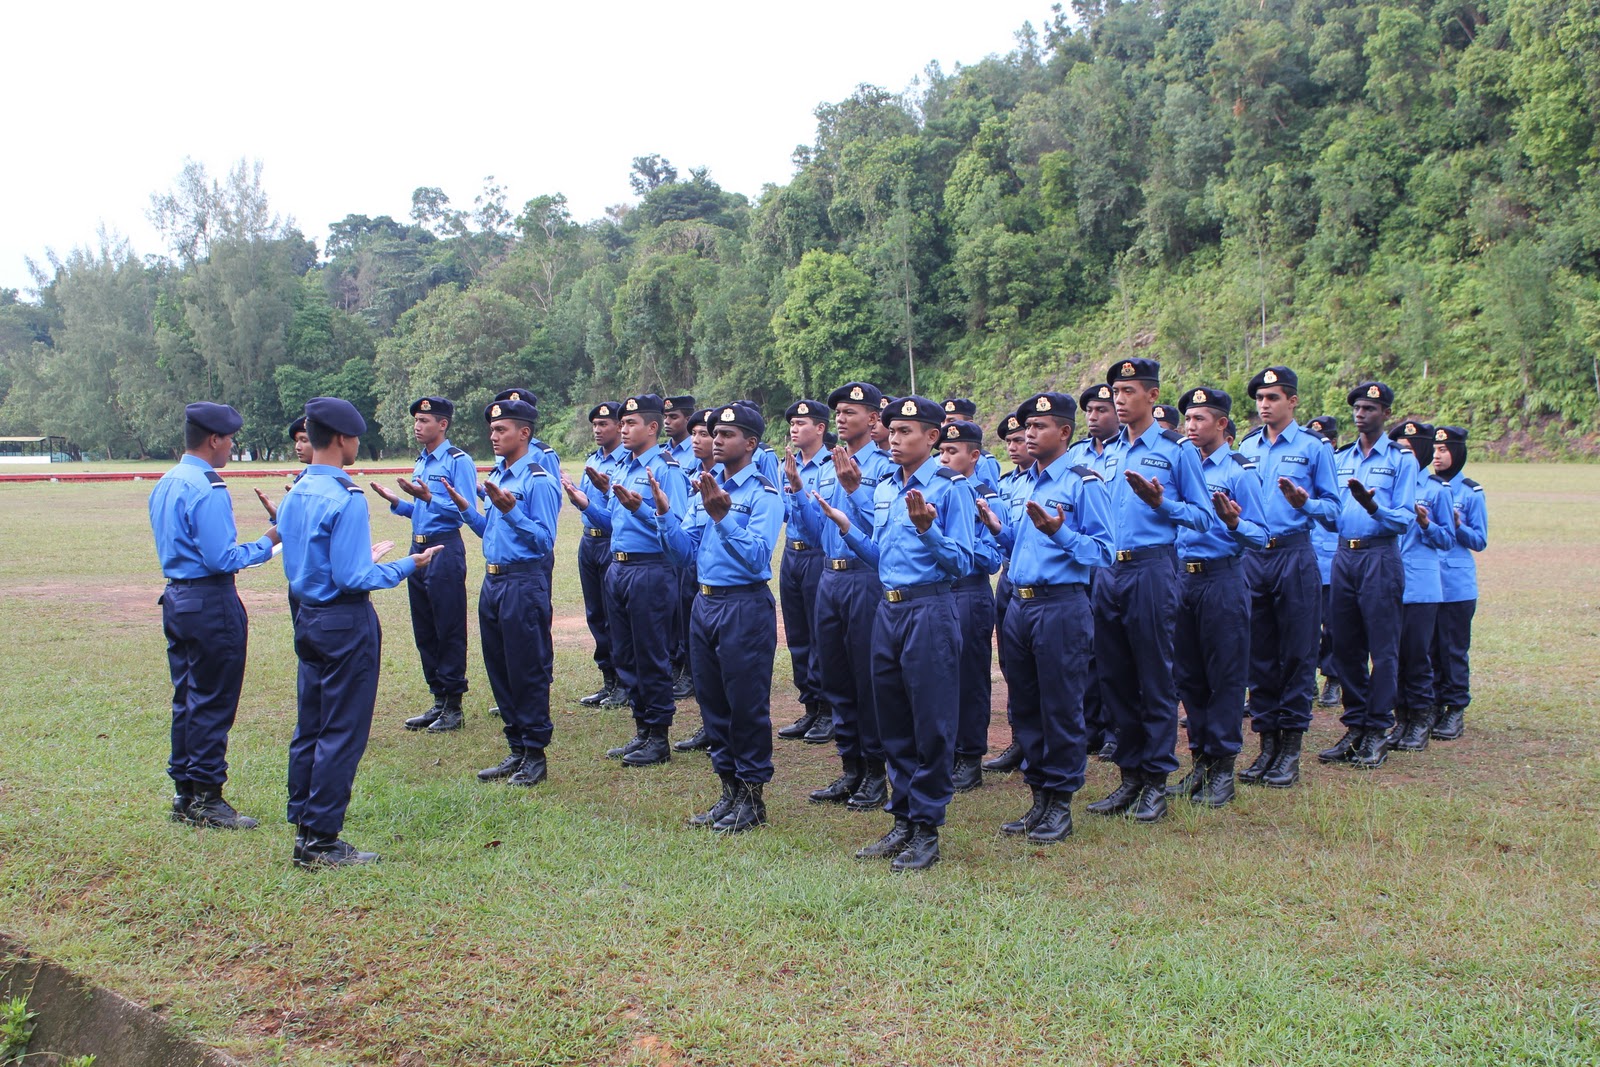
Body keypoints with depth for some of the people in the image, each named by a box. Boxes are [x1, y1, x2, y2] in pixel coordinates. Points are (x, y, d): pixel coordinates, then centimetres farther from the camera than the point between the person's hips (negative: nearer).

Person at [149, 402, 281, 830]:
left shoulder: (164, 485, 12)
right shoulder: (208, 489, -18)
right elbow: (223, 558, -21)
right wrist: (268, 542, -8)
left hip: (176, 597, 9)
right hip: (211, 603, -9)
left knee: (186, 698, 15)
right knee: (213, 702, -1)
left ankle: (184, 792, 22)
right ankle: (206, 798, 5)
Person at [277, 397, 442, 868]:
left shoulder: (294, 495, 7)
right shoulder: (346, 499, -19)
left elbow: (297, 564, 14)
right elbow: (352, 578, -21)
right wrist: (407, 565, -9)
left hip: (308, 618, 9)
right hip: (346, 622, -9)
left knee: (309, 727, 16)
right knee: (341, 733, 0)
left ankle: (302, 826, 26)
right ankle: (322, 841, 6)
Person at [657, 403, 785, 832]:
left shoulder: (763, 494, -10)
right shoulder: (705, 488, 12)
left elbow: (757, 556, -23)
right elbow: (685, 553, 8)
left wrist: (722, 517, -31)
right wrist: (665, 514, -6)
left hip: (746, 607, -7)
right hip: (705, 603, 8)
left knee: (747, 704, 0)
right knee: (712, 701, 13)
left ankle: (753, 798, 13)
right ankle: (729, 789, 26)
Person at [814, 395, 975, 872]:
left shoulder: (950, 486, -8)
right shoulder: (884, 489, 13)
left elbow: (961, 563, -12)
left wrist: (927, 529, -25)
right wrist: (847, 528, 5)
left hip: (929, 609, -7)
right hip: (888, 609, 7)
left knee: (930, 724, 0)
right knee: (893, 721, 13)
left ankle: (927, 828, 10)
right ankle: (902, 821, 24)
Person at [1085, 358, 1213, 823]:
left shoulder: (1177, 450, 0)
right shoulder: (1108, 452, 16)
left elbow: (1203, 517, -3)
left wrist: (1161, 502, -16)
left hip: (1152, 569, -6)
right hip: (1107, 570, 6)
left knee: (1155, 677, -1)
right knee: (1114, 677, 8)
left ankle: (1157, 780, 9)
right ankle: (1130, 775, 19)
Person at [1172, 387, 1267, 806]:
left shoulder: (1240, 470, -5)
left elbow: (1260, 535, -10)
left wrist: (1233, 522, -28)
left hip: (1223, 580, -6)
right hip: (1183, 578, 6)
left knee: (1225, 675, 0)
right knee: (1187, 674, 10)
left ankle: (1222, 767, 7)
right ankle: (1200, 759, 21)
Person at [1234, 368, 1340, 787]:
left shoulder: (1314, 447, 2)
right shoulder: (1246, 448, 14)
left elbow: (1332, 507, -2)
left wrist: (1305, 504, -21)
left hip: (1295, 555, -4)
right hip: (1251, 557, 4)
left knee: (1296, 653, -1)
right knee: (1258, 653, 6)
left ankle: (1291, 750, 5)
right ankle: (1266, 742, 15)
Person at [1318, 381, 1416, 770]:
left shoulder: (1401, 460, 1)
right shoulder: (1340, 458, 15)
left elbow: (1405, 518, -9)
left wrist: (1374, 507, -25)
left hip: (1380, 558, -5)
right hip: (1343, 557, 5)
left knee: (1382, 648, -2)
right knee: (1345, 646, 8)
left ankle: (1377, 731, 6)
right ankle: (1354, 727, 18)